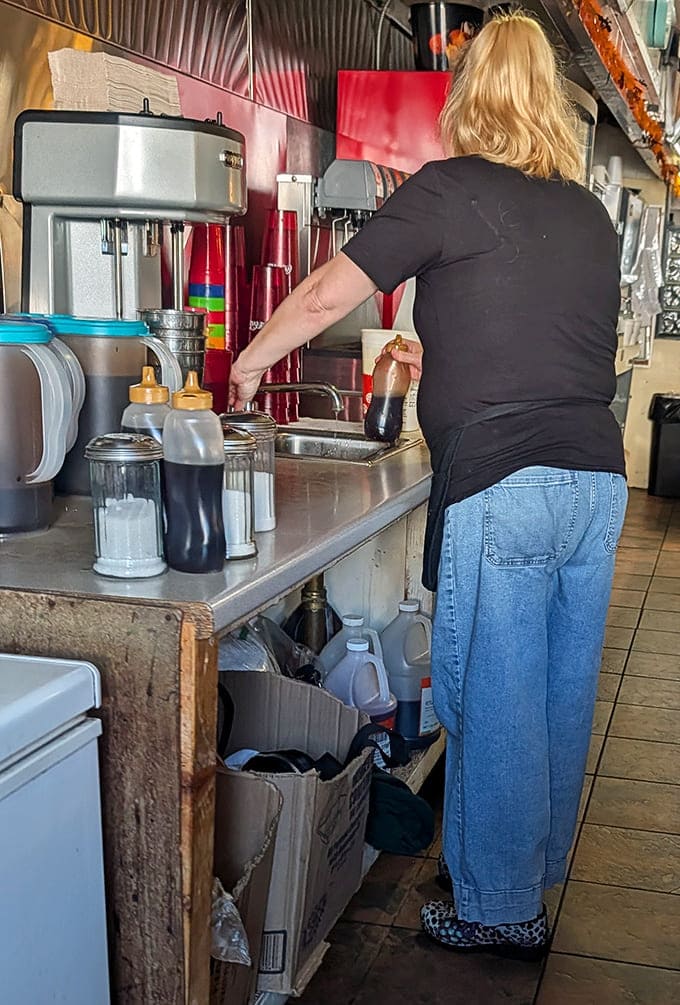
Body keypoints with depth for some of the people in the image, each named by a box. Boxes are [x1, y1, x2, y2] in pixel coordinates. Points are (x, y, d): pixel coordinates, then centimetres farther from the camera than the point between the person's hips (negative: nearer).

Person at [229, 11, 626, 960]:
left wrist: (248, 361, 13)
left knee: (492, 699, 4)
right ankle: (538, 871, 34)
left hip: (504, 482, -7)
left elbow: (329, 294, -3)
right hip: (598, 477, 7)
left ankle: (498, 908, 18)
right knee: (561, 690, 16)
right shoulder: (590, 212, 15)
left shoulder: (451, 188, -4)